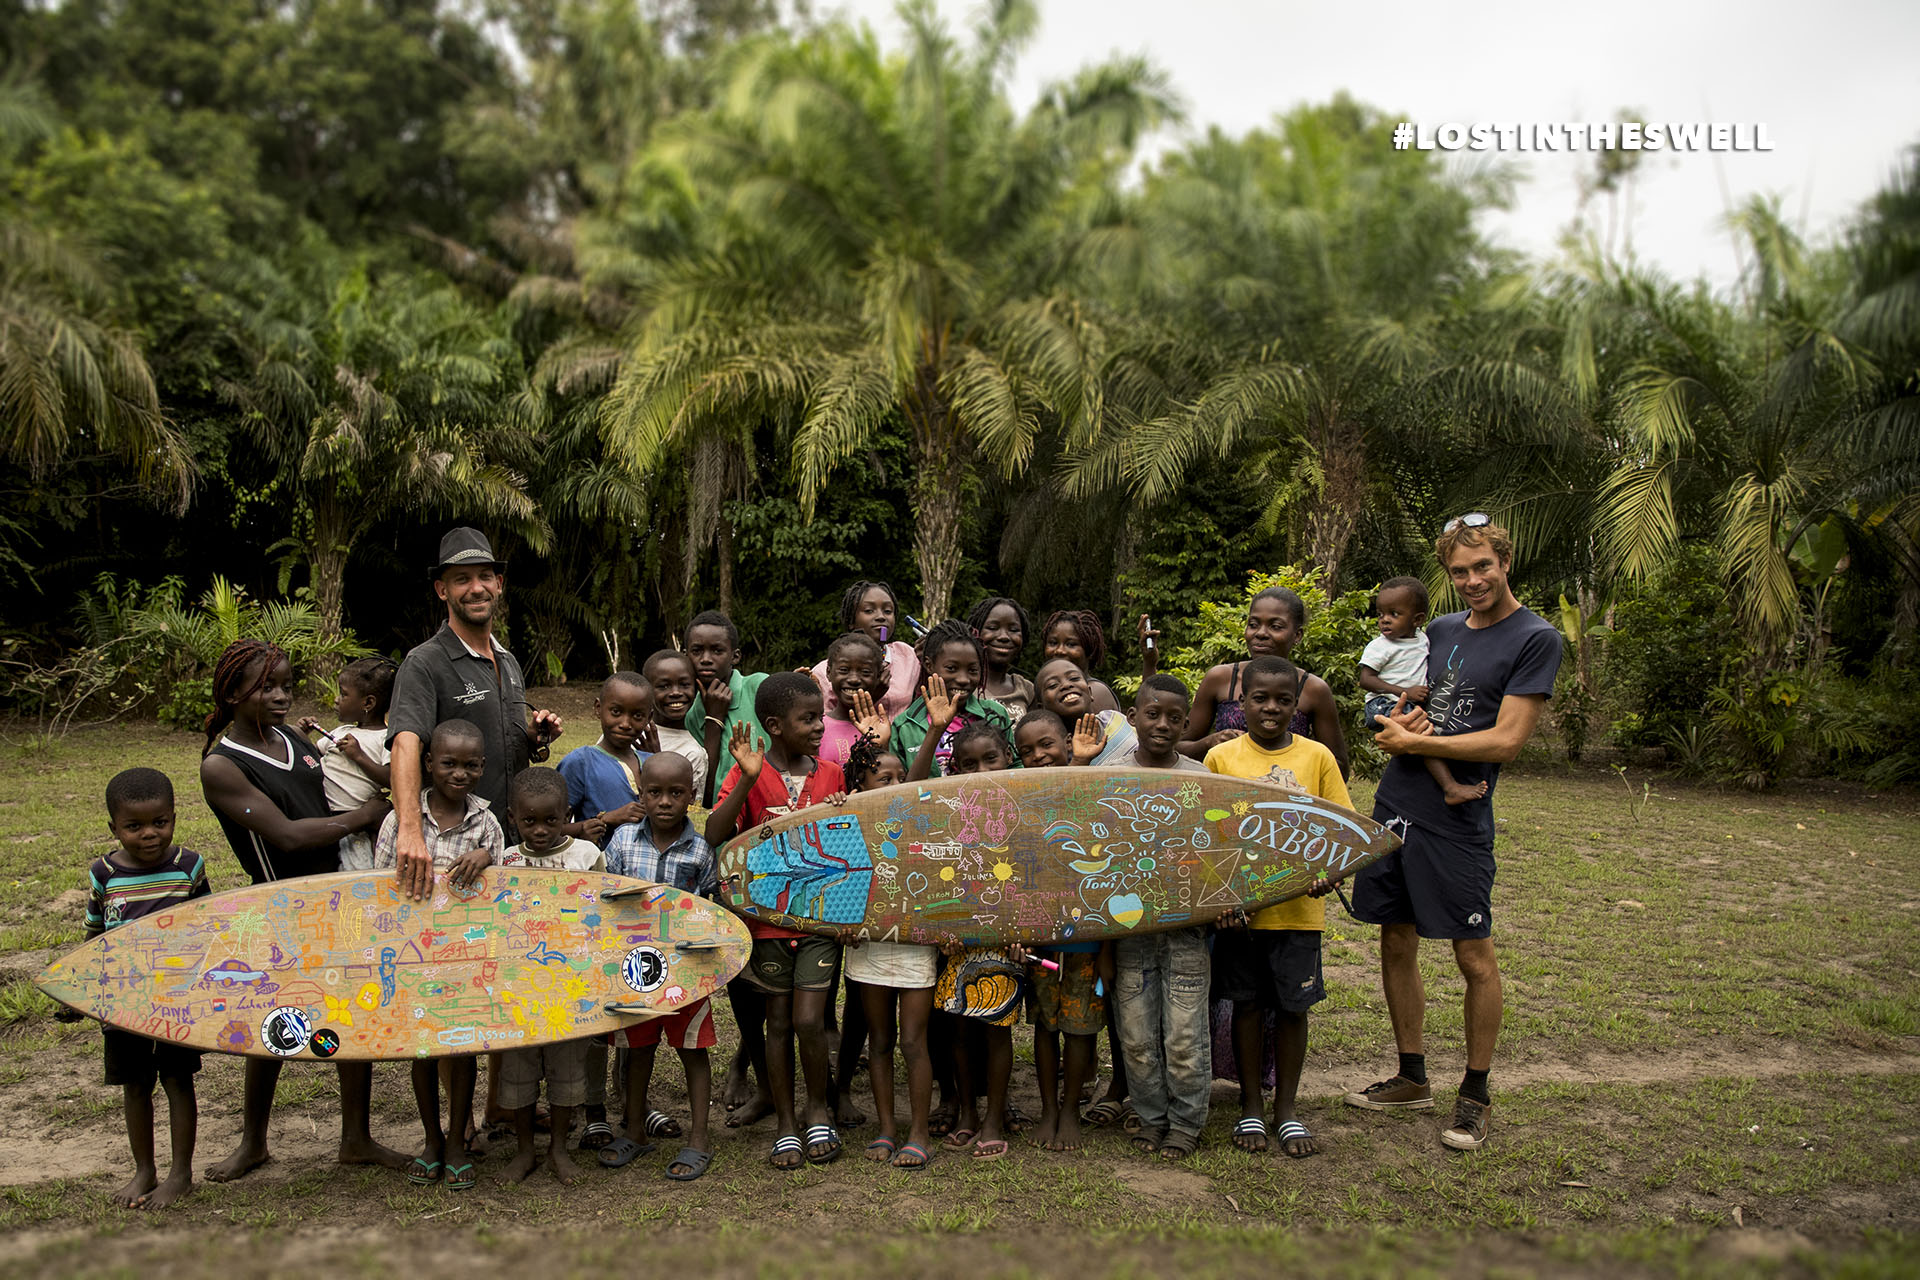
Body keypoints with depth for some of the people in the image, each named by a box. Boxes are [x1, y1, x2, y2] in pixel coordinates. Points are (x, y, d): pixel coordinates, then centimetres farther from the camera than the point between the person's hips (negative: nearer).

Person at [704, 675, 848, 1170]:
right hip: (769, 917, -1)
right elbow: (714, 835, -20)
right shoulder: (749, 773, -7)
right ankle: (785, 1123, 24)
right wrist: (748, 778, -29)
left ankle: (817, 1111, 18)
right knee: (778, 1022, 8)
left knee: (808, 1020, -6)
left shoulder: (832, 774, 2)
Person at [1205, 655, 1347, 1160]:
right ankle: (1251, 1106, 26)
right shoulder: (1221, 757, -2)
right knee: (1248, 1005, 10)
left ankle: (1286, 1109, 26)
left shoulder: (1317, 757, 0)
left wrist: (1327, 872, -16)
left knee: (1293, 1007, 9)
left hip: (1299, 907, 1)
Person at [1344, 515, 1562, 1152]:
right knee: (1397, 943, 11)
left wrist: (1414, 741, -9)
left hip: (1456, 818, -6)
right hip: (1394, 804, 6)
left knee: (1474, 956, 3)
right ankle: (1412, 1078, 26)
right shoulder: (1441, 630, 13)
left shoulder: (1535, 638, -6)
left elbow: (1506, 740, -13)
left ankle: (1476, 1092, 19)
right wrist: (1401, 718, -2)